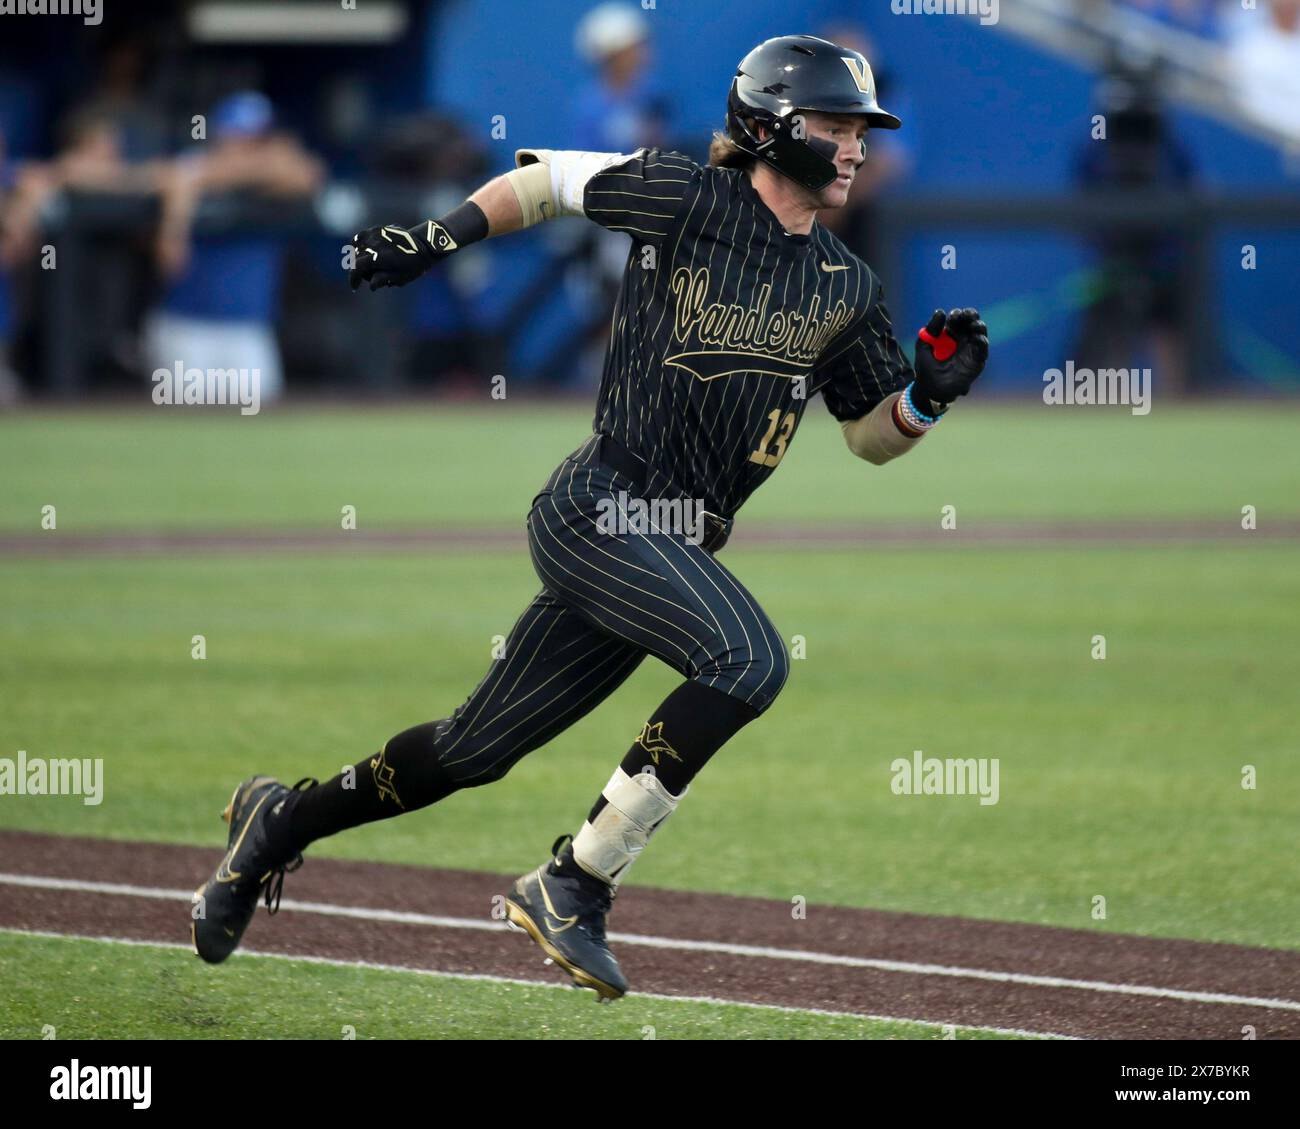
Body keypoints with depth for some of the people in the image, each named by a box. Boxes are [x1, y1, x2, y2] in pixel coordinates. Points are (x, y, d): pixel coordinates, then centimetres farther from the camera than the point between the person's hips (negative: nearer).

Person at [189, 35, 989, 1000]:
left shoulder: (847, 290, 11)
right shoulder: (689, 199, -6)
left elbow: (875, 435, 17)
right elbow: (546, 180, 6)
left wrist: (931, 393, -3)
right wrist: (438, 239, 0)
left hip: (678, 543, 7)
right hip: (598, 510, -7)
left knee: (478, 751, 10)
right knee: (748, 657, -29)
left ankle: (287, 819, 32)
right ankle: (575, 886, -21)